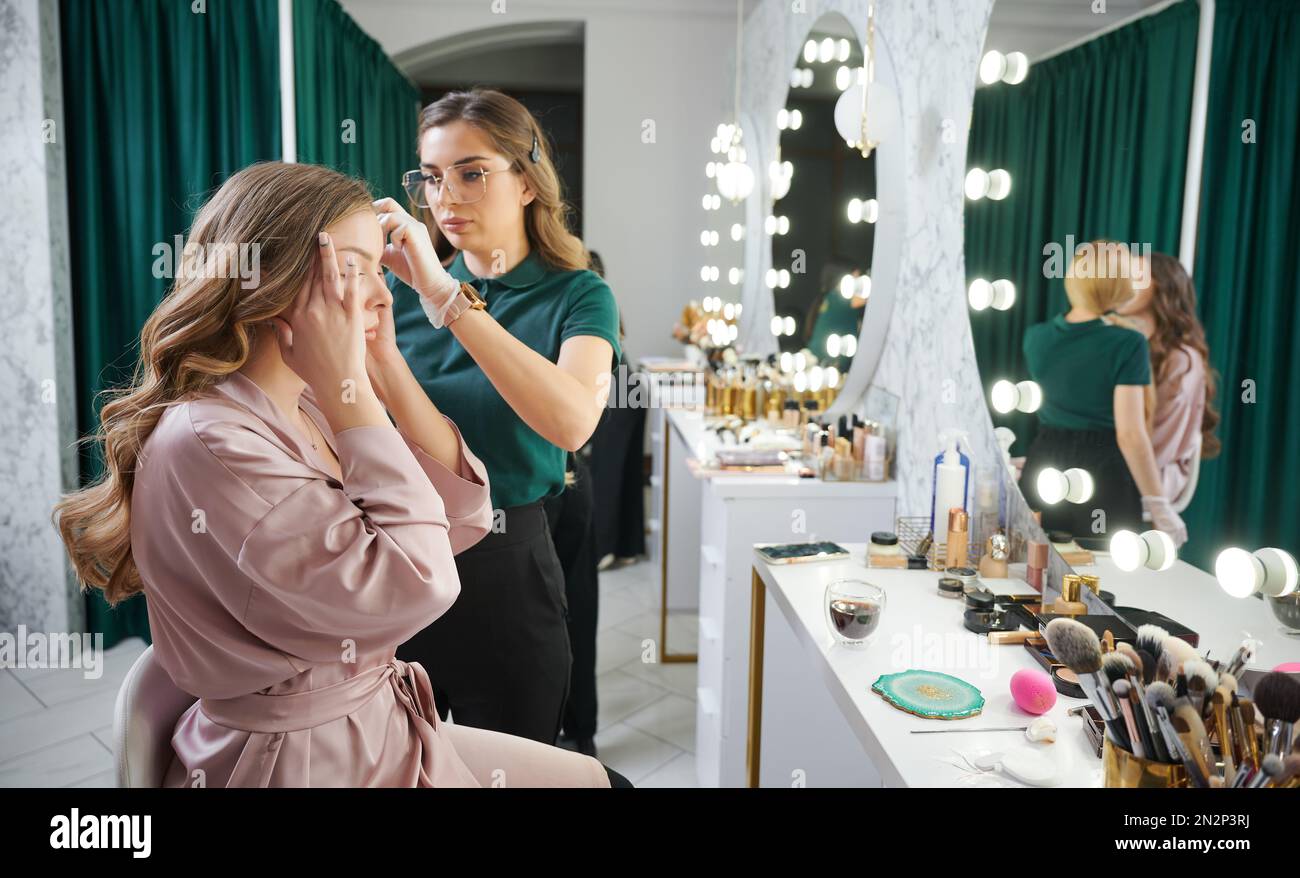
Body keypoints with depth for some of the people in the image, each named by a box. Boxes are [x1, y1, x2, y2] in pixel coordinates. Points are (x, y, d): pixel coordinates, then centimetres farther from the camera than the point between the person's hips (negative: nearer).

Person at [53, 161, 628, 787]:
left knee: (599, 779, 12)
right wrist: (345, 387, -25)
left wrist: (384, 365, -7)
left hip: (380, 731, 8)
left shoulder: (307, 409, 2)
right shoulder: (207, 443, -24)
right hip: (301, 763, -8)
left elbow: (463, 519, -1)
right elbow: (414, 589, -30)